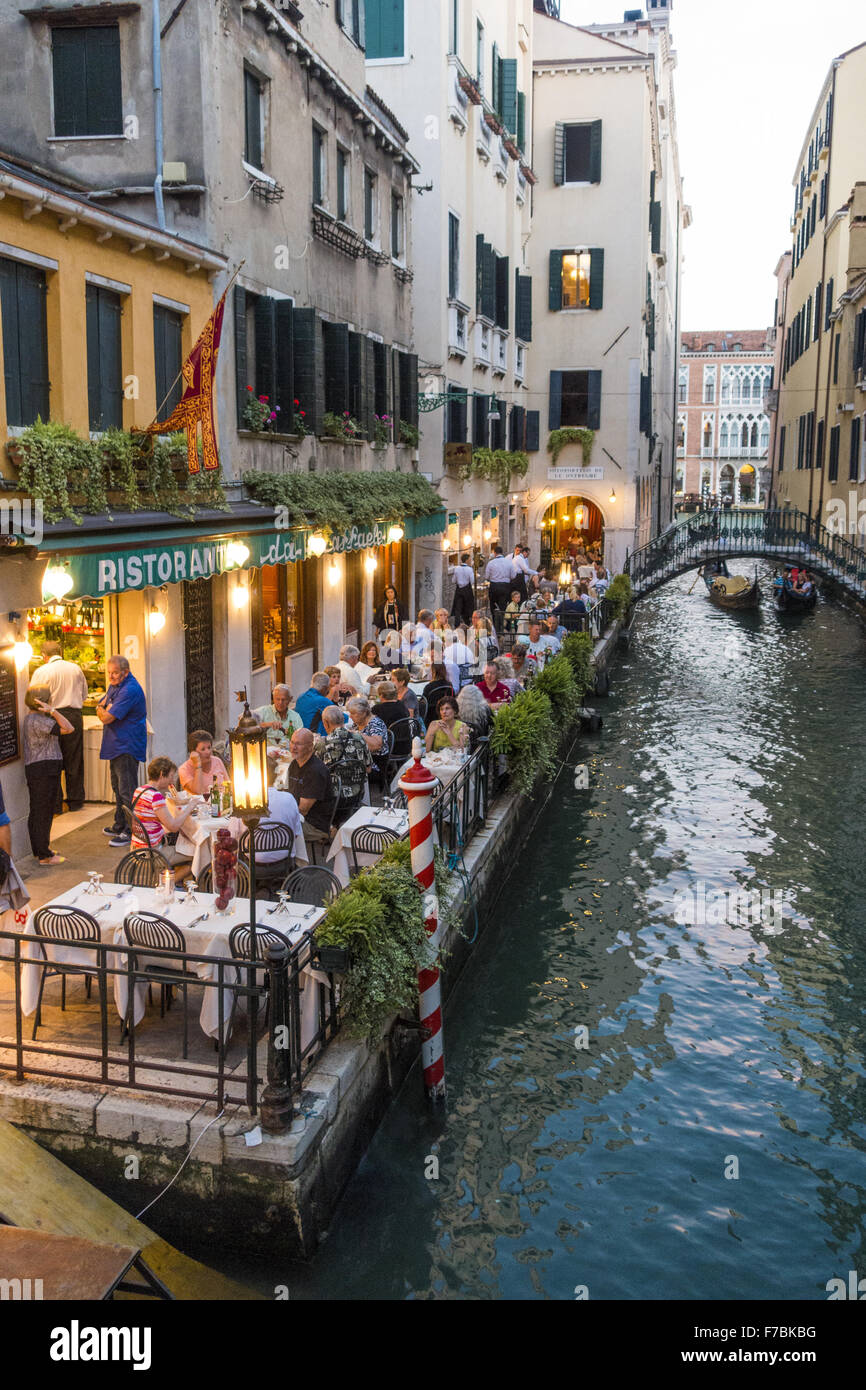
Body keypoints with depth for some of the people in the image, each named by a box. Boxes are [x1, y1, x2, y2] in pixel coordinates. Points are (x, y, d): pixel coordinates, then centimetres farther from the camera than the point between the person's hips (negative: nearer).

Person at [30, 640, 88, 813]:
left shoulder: (41, 672, -6)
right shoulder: (76, 669, 5)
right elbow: (84, 695, 15)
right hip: (75, 716, 3)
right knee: (74, 761, 11)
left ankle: (55, 804, 8)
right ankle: (75, 801, 17)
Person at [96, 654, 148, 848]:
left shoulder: (130, 690, -21)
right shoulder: (114, 686, 13)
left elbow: (106, 717, -21)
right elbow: (100, 709, 20)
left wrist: (103, 710, 0)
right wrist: (105, 709, -2)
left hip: (128, 746, -10)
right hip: (116, 745, 10)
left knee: (127, 790, -8)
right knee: (118, 787, 19)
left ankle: (130, 832, -3)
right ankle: (120, 825, 30)